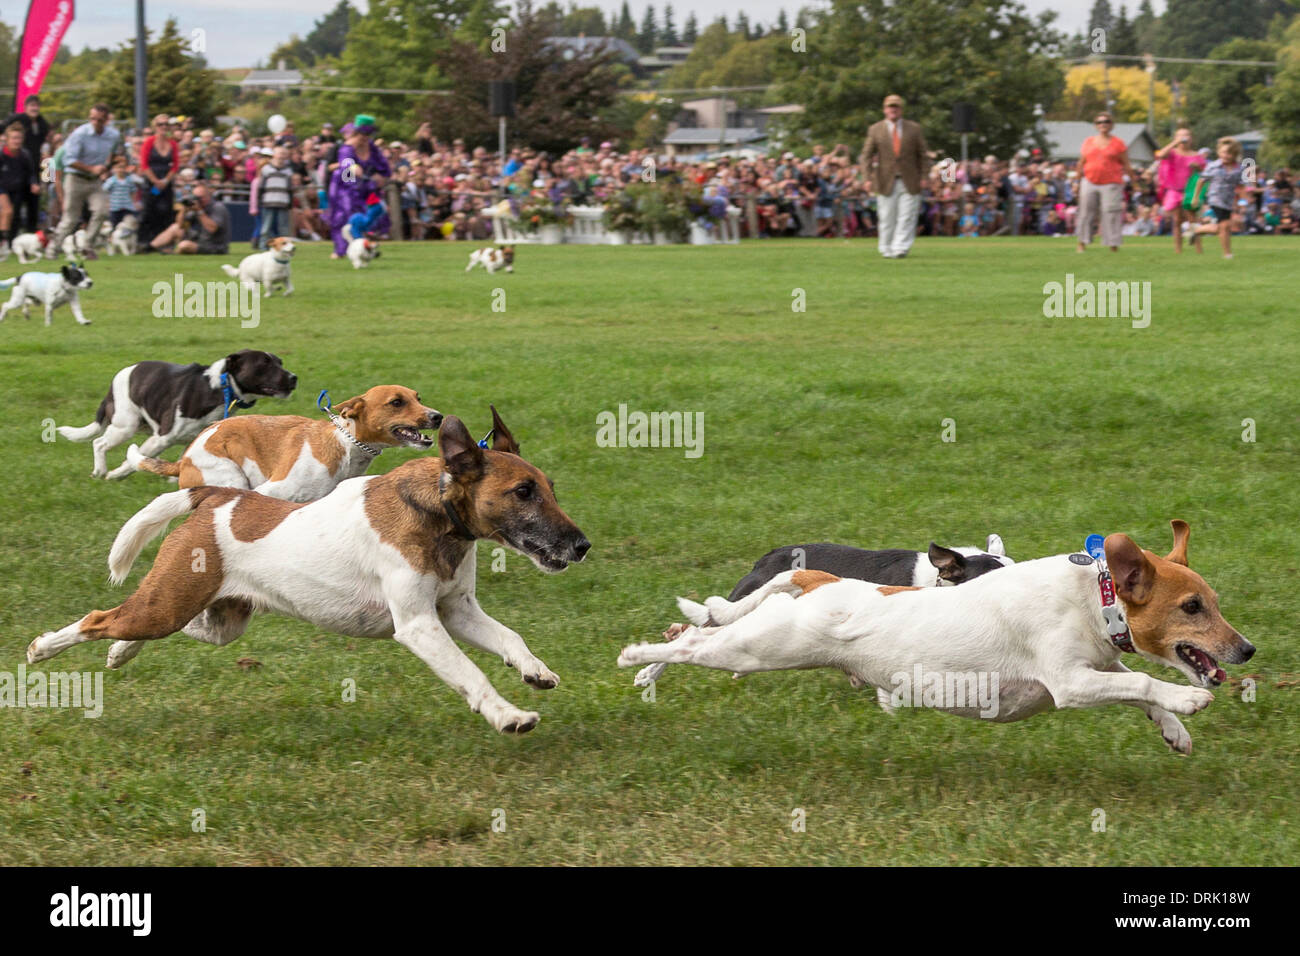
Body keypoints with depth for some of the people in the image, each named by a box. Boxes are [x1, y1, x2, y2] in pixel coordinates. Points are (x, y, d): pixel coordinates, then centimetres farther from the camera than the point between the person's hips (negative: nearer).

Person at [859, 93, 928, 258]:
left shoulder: (914, 129, 7)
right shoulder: (875, 130, 5)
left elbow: (922, 155, 11)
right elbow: (866, 155, 7)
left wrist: (922, 177, 4)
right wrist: (869, 176, -5)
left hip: (910, 183, 0)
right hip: (886, 182, 0)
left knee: (906, 217, -8)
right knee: (887, 219, 2)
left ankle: (900, 248, -11)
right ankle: (887, 249, 13)